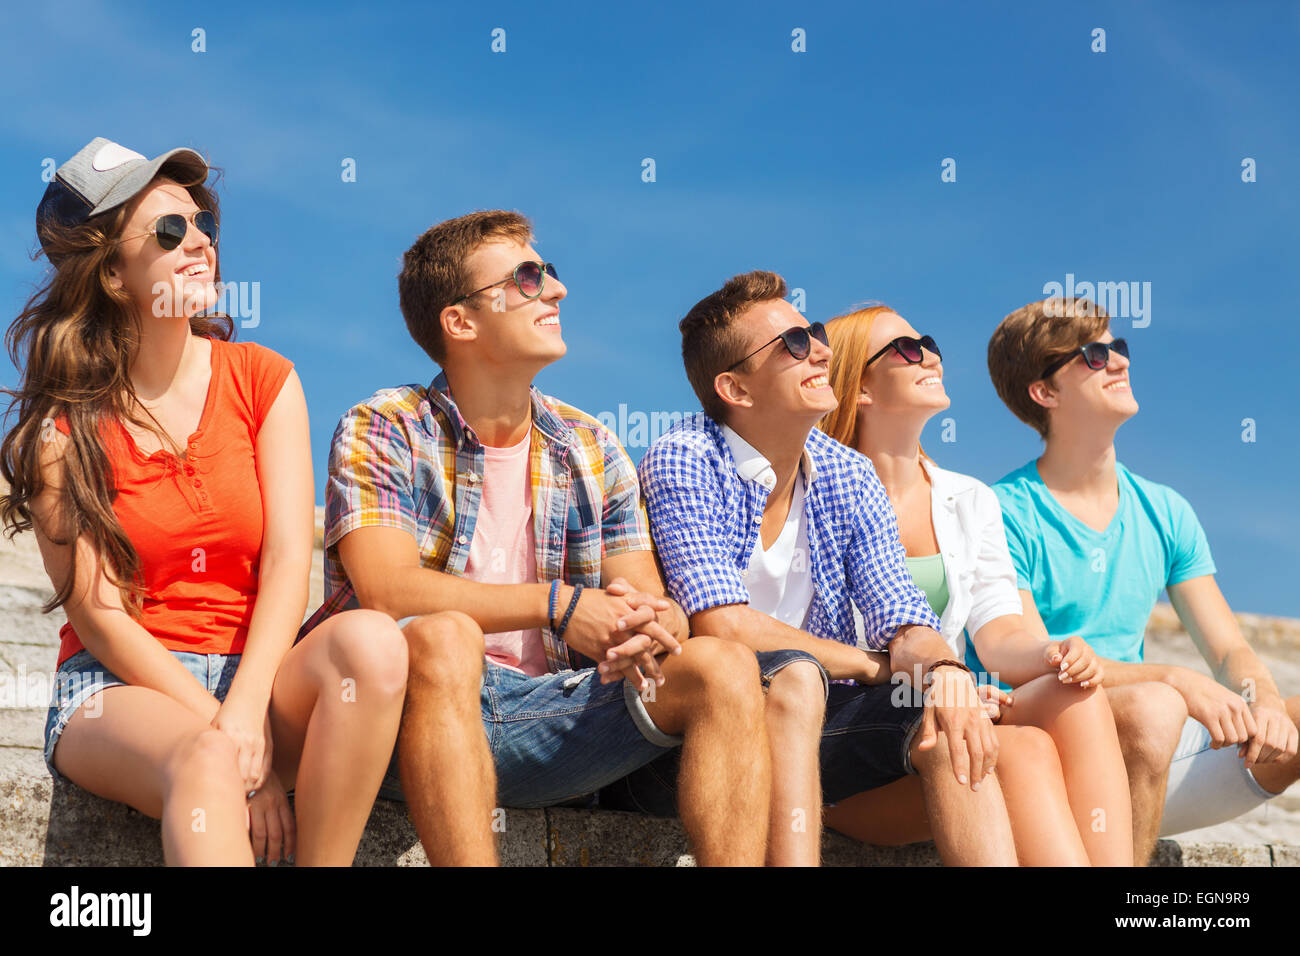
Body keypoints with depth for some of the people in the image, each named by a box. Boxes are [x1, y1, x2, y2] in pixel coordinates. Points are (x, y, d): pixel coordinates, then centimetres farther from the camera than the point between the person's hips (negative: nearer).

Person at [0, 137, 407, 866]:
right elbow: (97, 612, -6)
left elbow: (289, 560, -4)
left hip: (254, 670, 3)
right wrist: (223, 735, -18)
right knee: (208, 768, -39)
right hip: (117, 687, -3)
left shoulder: (263, 380, 6)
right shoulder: (63, 424, 0)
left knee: (371, 639, -31)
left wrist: (246, 712, -21)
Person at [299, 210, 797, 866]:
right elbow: (387, 590, -17)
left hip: (551, 715, 4)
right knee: (444, 636, -36)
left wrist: (654, 626, -20)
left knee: (723, 667, -16)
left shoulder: (593, 451, 14)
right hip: (427, 711, -4)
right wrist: (555, 604, -23)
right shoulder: (380, 432, -1)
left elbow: (651, 600, 6)